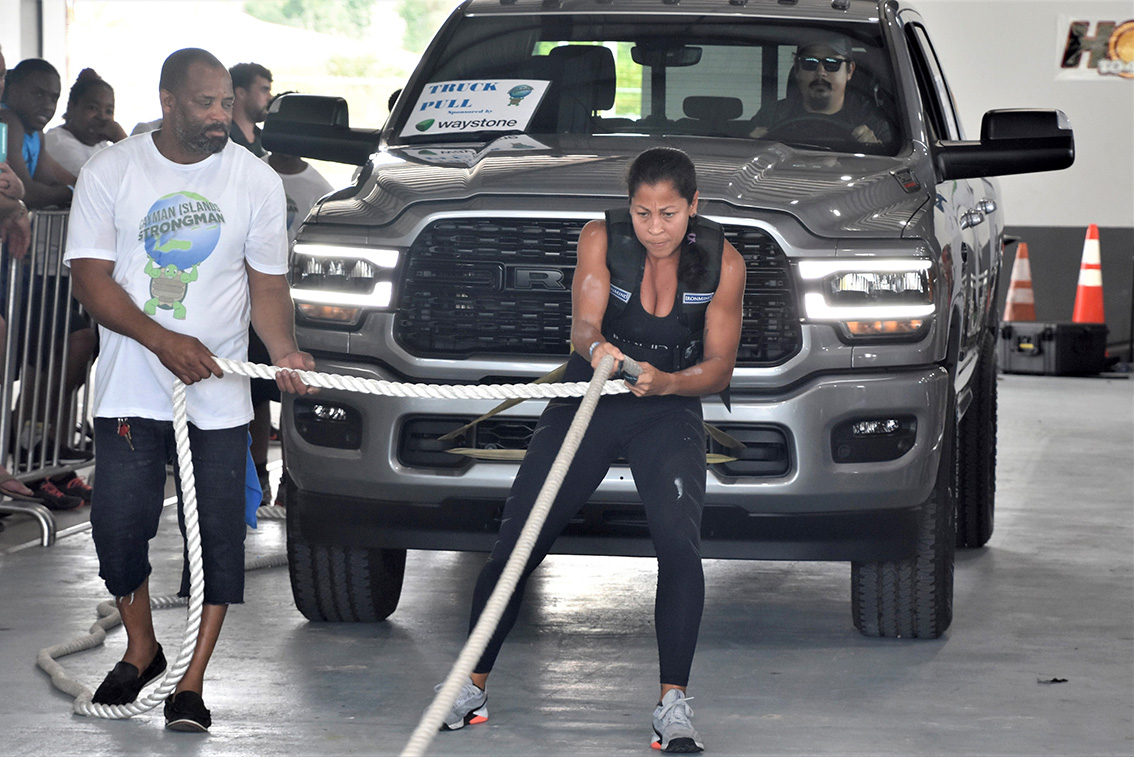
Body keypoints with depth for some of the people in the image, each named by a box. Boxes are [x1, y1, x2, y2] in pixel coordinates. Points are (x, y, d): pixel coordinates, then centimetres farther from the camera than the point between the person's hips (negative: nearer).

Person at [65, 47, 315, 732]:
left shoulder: (257, 181, 1)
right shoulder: (111, 172, -3)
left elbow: (268, 283, 5)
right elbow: (91, 277, -7)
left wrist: (284, 350, -15)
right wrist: (164, 341, -20)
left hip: (220, 396, 1)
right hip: (132, 388, -1)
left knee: (218, 538, -3)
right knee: (118, 526, -1)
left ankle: (192, 684, 7)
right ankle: (142, 650, 25)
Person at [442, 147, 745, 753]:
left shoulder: (722, 261, -10)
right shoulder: (602, 238, -10)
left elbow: (719, 368, -10)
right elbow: (583, 323, -21)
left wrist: (664, 382, -30)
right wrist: (597, 349, -45)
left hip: (669, 412, -1)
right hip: (587, 403, 1)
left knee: (680, 544, -23)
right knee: (515, 543, -4)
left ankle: (673, 705, -17)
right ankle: (472, 686, 12)